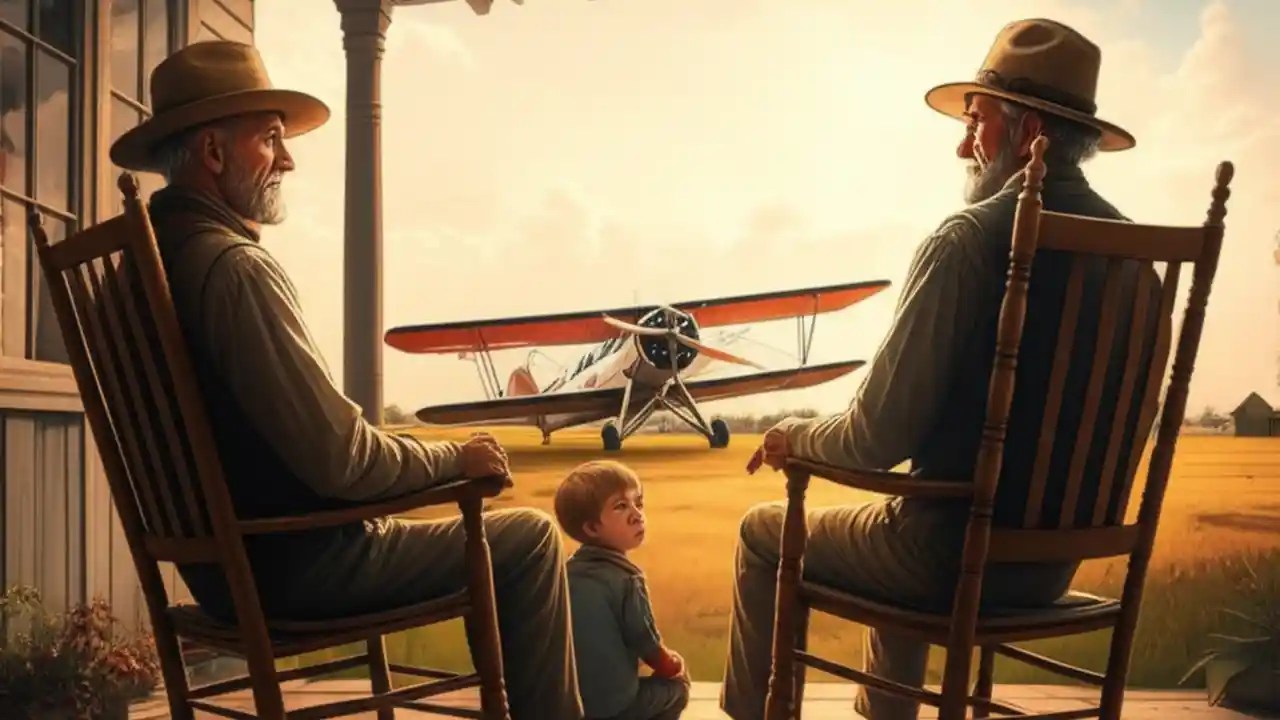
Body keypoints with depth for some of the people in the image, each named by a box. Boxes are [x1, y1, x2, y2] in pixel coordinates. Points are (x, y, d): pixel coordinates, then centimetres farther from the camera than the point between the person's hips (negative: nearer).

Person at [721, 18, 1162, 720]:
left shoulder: (971, 237, -19)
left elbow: (878, 435, -19)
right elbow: (1128, 435, 12)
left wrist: (796, 437, 1)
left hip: (957, 549, -7)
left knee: (765, 534, 18)